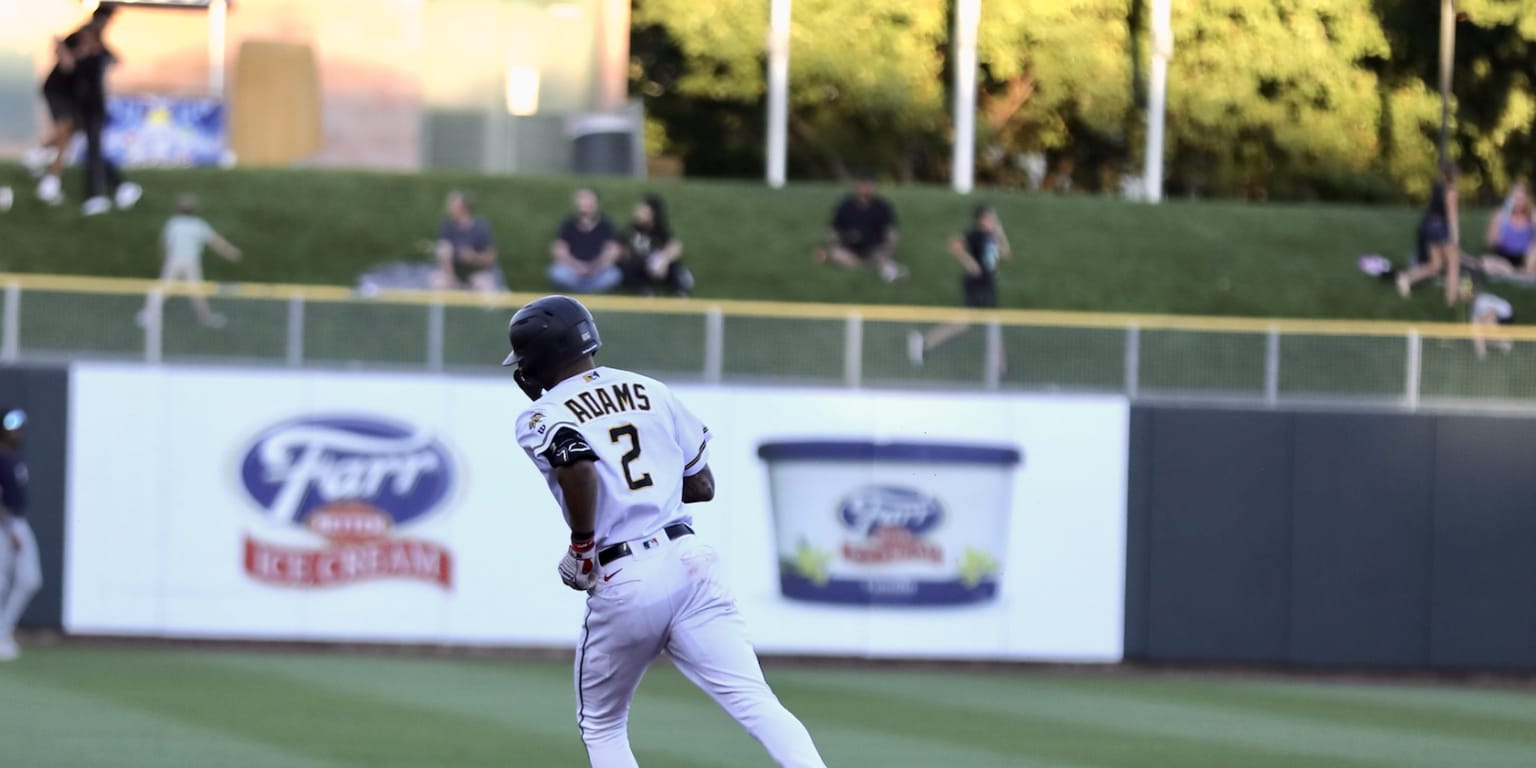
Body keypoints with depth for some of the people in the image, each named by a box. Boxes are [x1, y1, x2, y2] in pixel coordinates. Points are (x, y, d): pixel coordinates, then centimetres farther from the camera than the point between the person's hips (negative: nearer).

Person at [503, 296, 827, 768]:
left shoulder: (540, 418, 1)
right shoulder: (652, 392, 16)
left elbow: (577, 465, -22)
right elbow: (703, 486, 18)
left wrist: (581, 547, -9)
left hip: (621, 583, -4)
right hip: (690, 561, 4)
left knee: (602, 725, 18)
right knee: (754, 700, -7)